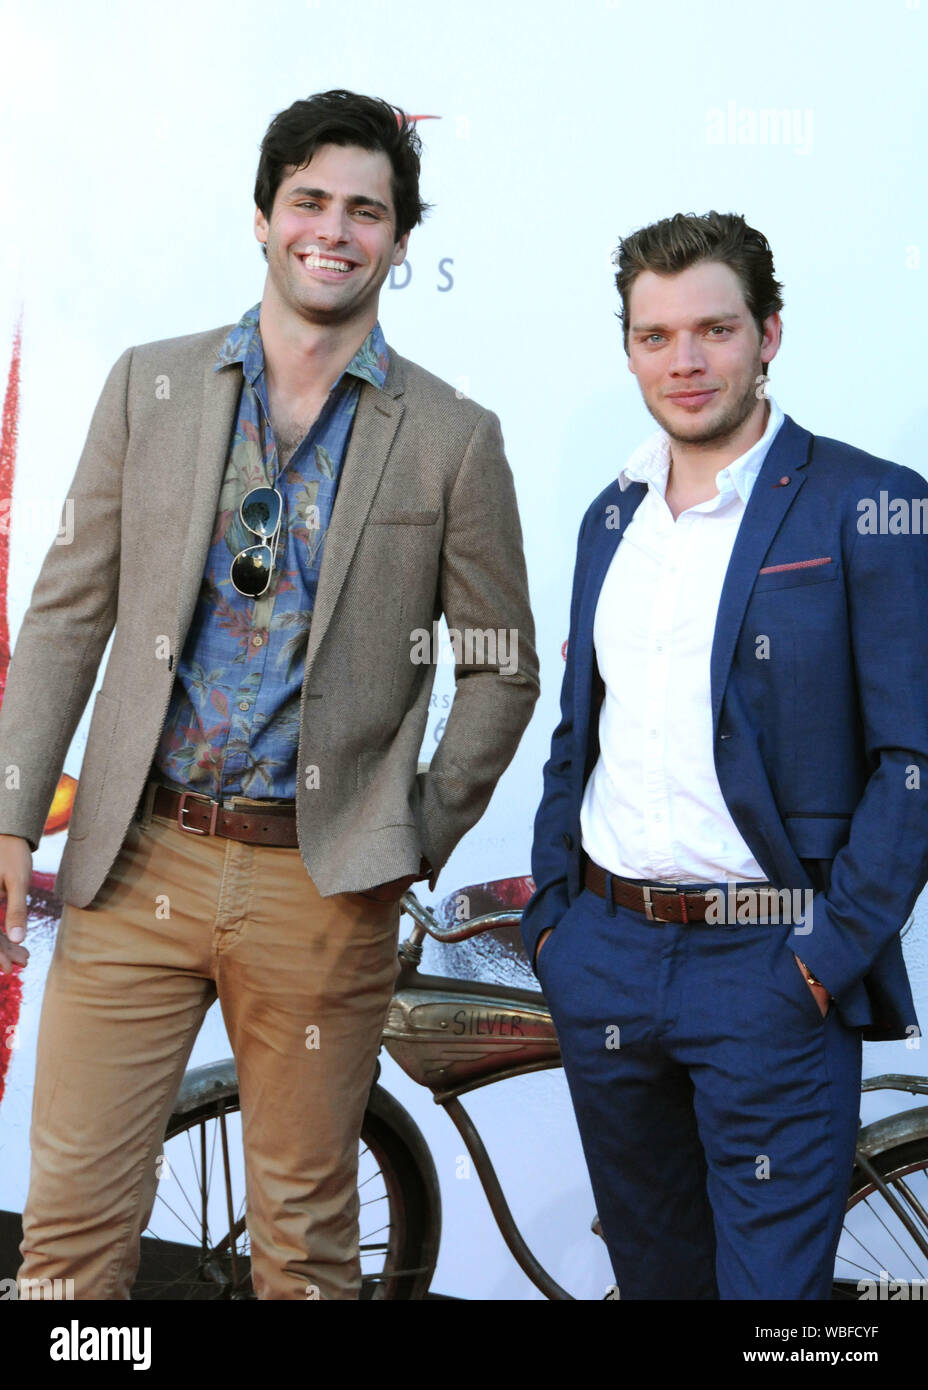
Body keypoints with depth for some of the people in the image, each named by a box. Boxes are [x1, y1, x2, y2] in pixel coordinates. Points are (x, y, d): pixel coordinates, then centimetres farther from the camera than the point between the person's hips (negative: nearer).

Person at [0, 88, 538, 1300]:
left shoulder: (454, 437, 1)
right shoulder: (150, 384, 6)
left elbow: (501, 667, 7)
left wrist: (418, 846, 2)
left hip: (324, 887, -1)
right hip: (136, 860, 1)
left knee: (306, 1235, 11)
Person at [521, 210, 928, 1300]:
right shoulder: (613, 515, 12)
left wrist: (832, 955, -16)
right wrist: (549, 911, 9)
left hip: (769, 969, -6)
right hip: (602, 957, 6)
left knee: (770, 1275, 2)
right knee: (650, 1269, 19)